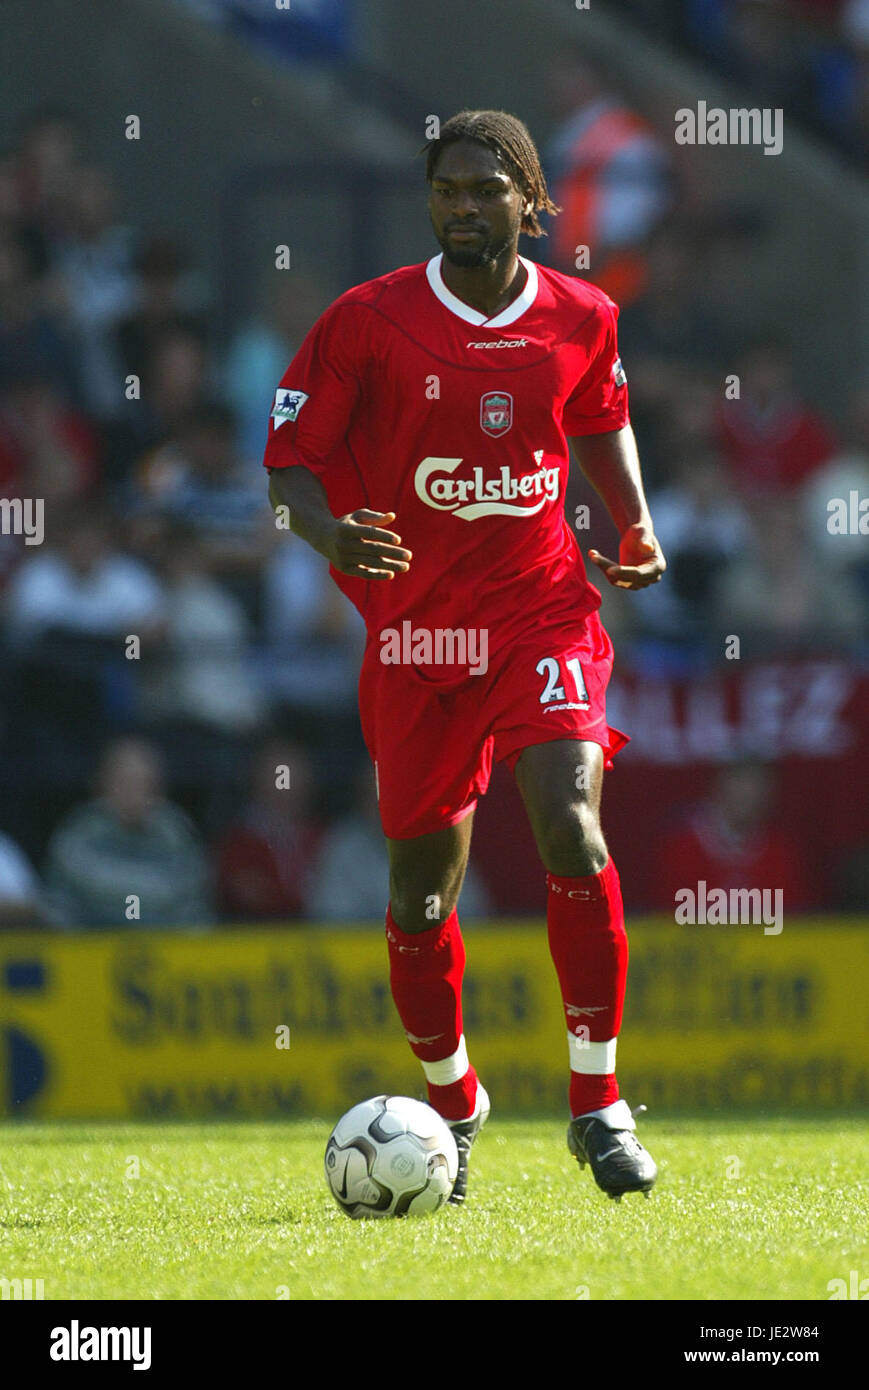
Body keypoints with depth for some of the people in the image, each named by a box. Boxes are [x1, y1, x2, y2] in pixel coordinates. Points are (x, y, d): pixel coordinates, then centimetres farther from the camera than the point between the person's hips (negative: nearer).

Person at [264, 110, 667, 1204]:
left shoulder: (581, 320, 1)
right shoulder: (369, 321, -6)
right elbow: (291, 455, -2)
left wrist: (634, 525, 5)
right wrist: (330, 534, -23)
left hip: (545, 612, 0)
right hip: (417, 627, 0)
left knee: (571, 827, -21)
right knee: (422, 888, 6)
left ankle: (597, 1103, -9)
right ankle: (452, 1105, 32)